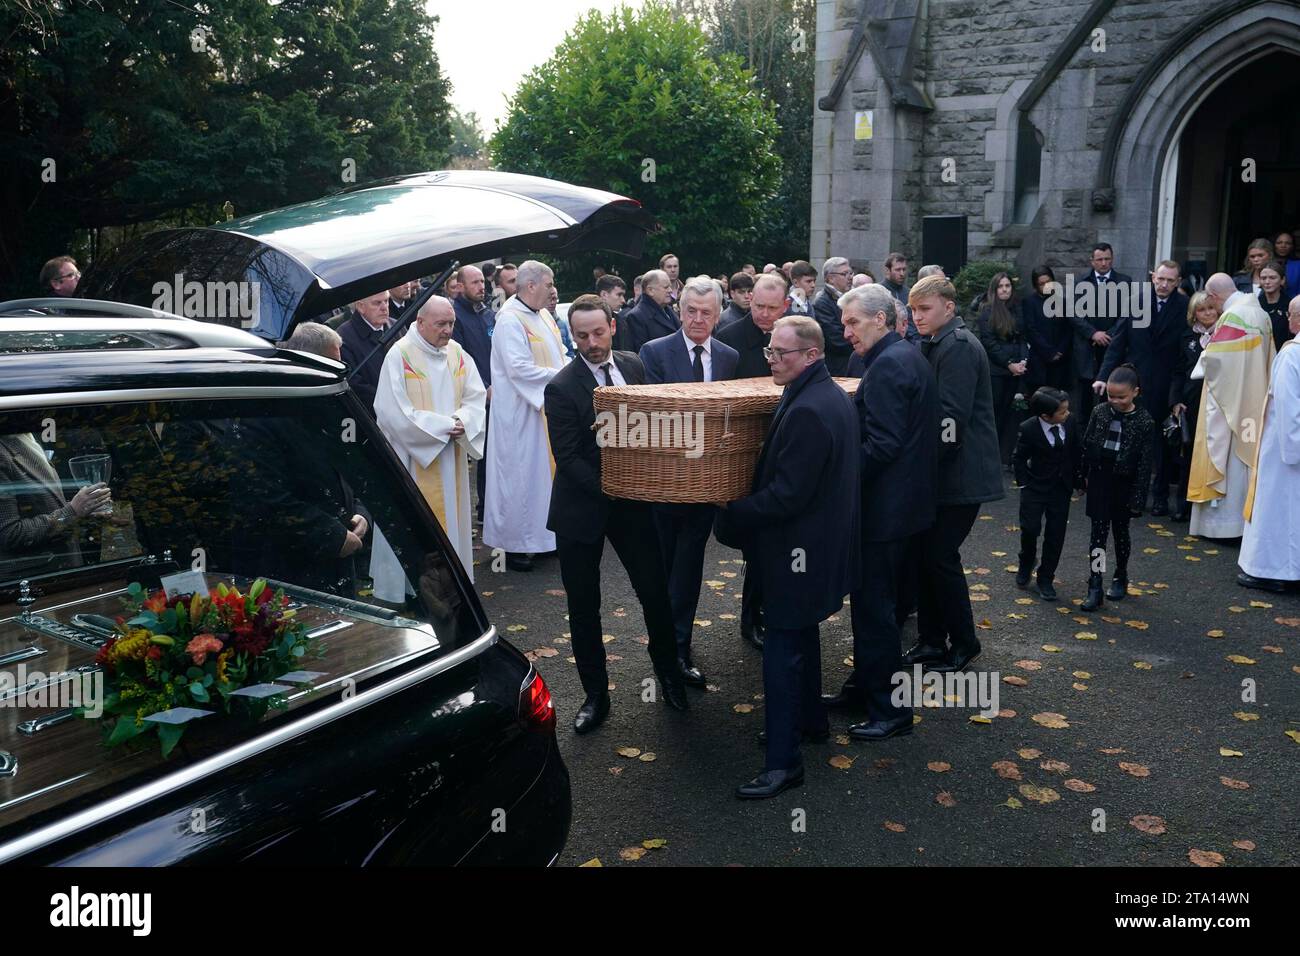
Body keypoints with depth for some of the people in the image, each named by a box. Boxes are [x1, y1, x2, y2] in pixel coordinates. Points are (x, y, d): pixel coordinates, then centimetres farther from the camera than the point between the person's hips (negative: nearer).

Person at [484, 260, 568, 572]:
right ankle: (514, 544, 10)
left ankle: (542, 532, 24)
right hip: (521, 412, -9)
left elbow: (558, 355, 18)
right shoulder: (510, 320, -17)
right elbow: (519, 368, -24)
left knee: (547, 469, 13)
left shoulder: (542, 315, 10)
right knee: (521, 474, -1)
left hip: (547, 408, 9)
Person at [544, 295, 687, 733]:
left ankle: (668, 673, 32)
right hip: (583, 507, -3)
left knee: (655, 591, 7)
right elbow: (567, 458, -15)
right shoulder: (561, 387, -12)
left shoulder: (633, 367, 1)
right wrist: (607, 489, -24)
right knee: (583, 605, 8)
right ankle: (595, 694, 24)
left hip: (632, 499, 3)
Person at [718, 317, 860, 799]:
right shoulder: (832, 395, 8)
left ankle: (783, 761, 5)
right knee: (801, 634, 24)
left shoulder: (807, 411, -25)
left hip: (800, 550, -11)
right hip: (821, 538, 11)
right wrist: (742, 507, 14)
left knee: (782, 649, -3)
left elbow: (786, 497, -26)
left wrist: (730, 513, -15)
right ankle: (811, 718, 42)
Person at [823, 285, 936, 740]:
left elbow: (882, 445, -24)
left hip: (884, 507, -10)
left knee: (874, 605, -1)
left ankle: (891, 708, 10)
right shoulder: (907, 356, 14)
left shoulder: (887, 365, -18)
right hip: (900, 499, 10)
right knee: (873, 600, 19)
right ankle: (865, 687, 31)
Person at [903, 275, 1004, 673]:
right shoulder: (937, 345, 15)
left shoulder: (959, 347, -15)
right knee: (926, 552, 9)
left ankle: (963, 643, 13)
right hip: (942, 472, 9)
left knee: (940, 555, -3)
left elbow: (952, 417, -23)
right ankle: (931, 640, 20)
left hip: (960, 474, -9)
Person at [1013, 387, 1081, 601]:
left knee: (1056, 535, 4)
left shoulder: (1070, 423, -9)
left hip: (1062, 488, 3)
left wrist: (1078, 479, 7)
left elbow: (1076, 452, 4)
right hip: (1035, 487, -2)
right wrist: (1024, 484, -8)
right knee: (1030, 529, -4)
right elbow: (1020, 458, -6)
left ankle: (1046, 579, 17)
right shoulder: (1028, 429, -18)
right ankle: (1026, 564, 26)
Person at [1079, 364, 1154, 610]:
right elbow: (1086, 445, 4)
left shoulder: (1144, 421, -11)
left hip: (1124, 485, -1)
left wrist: (1138, 495, -10)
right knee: (1098, 531, -1)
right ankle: (1095, 588, -2)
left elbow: (1145, 461, -9)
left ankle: (1120, 578, 34)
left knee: (1120, 530, 14)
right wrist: (1083, 476, 5)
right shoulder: (1099, 411, -4)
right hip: (1099, 480, 1)